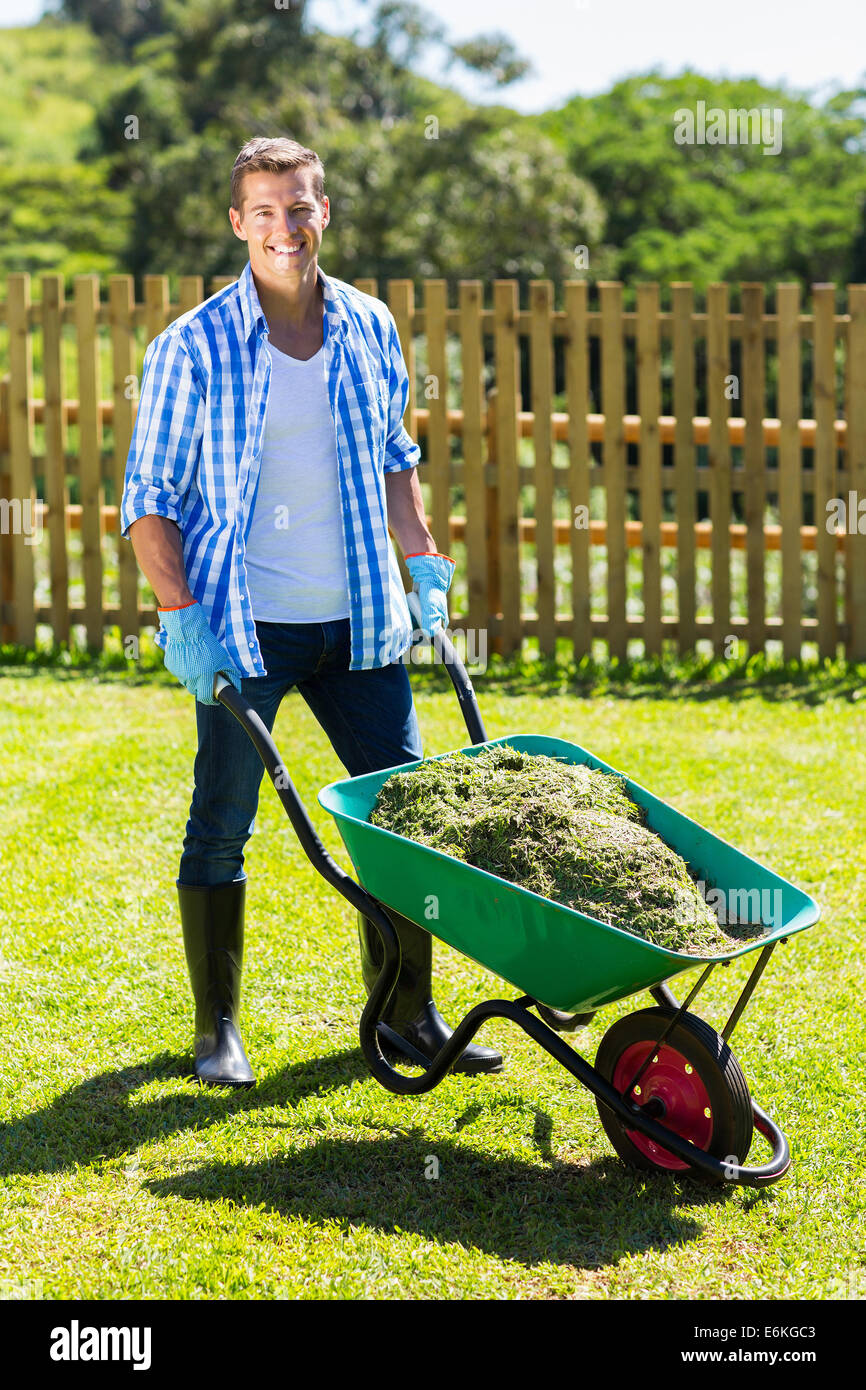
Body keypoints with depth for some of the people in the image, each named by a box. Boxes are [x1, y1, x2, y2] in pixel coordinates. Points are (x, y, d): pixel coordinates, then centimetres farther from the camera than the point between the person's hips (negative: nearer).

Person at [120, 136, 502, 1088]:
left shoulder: (369, 329, 5)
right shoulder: (194, 347, -7)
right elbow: (148, 497, -4)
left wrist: (424, 561, 12)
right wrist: (181, 615, -13)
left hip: (359, 619, 4)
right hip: (245, 627, -4)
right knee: (220, 830, 3)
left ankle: (407, 1016, 19)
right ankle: (216, 1027, 17)